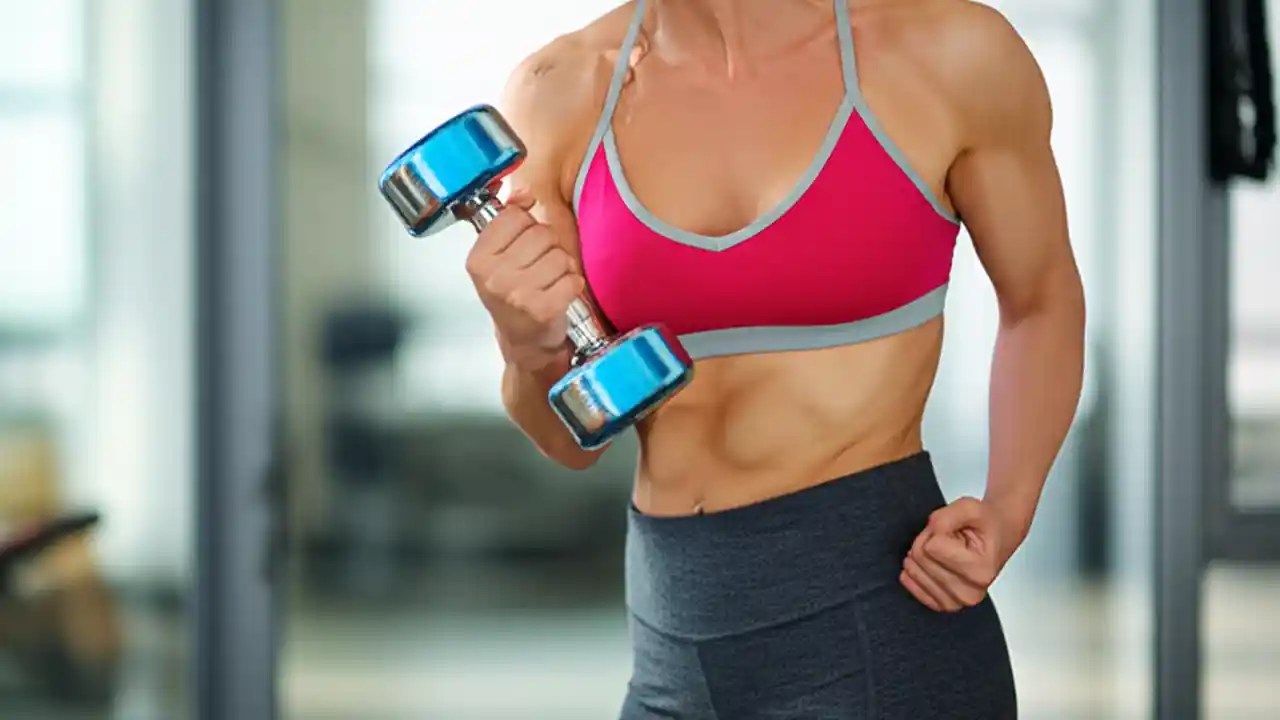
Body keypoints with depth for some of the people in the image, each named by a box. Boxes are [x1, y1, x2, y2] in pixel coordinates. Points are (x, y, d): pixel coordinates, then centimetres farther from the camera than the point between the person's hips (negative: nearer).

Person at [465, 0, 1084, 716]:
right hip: (674, 656, 4)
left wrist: (1007, 513, -8)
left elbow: (1044, 302, 8)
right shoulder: (560, 94, 0)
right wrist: (532, 350, -15)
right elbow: (575, 439, 7)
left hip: (882, 635, -4)